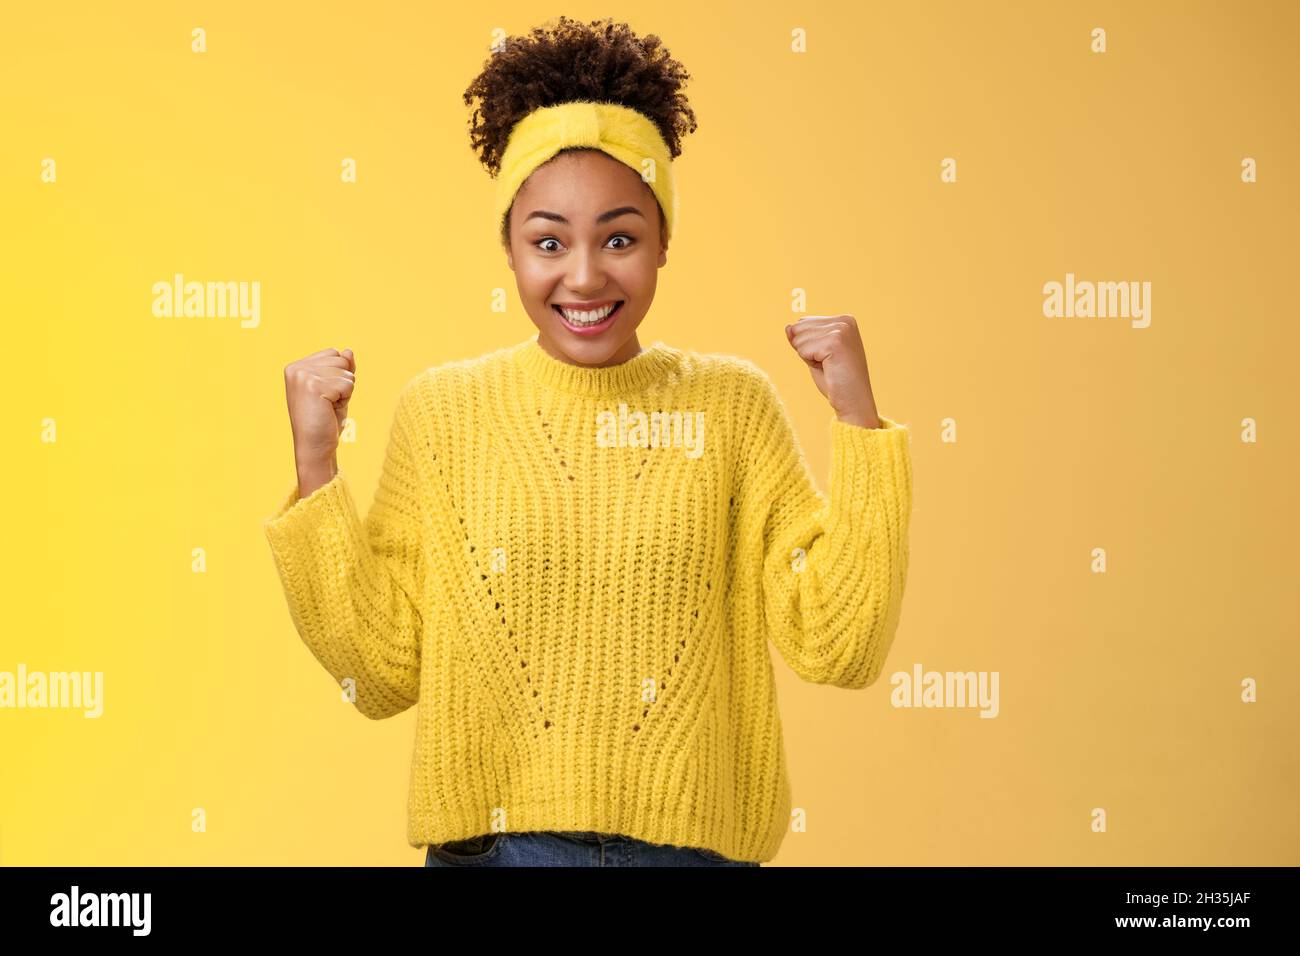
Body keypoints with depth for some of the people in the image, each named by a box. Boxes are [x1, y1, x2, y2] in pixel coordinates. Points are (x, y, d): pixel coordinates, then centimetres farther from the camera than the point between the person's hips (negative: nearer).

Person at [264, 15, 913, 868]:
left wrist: (858, 418, -13)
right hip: (492, 842, 0)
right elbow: (380, 674, -3)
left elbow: (838, 648, -9)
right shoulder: (440, 411, -4)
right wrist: (317, 465, -10)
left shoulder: (734, 405, -4)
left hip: (695, 842, 1)